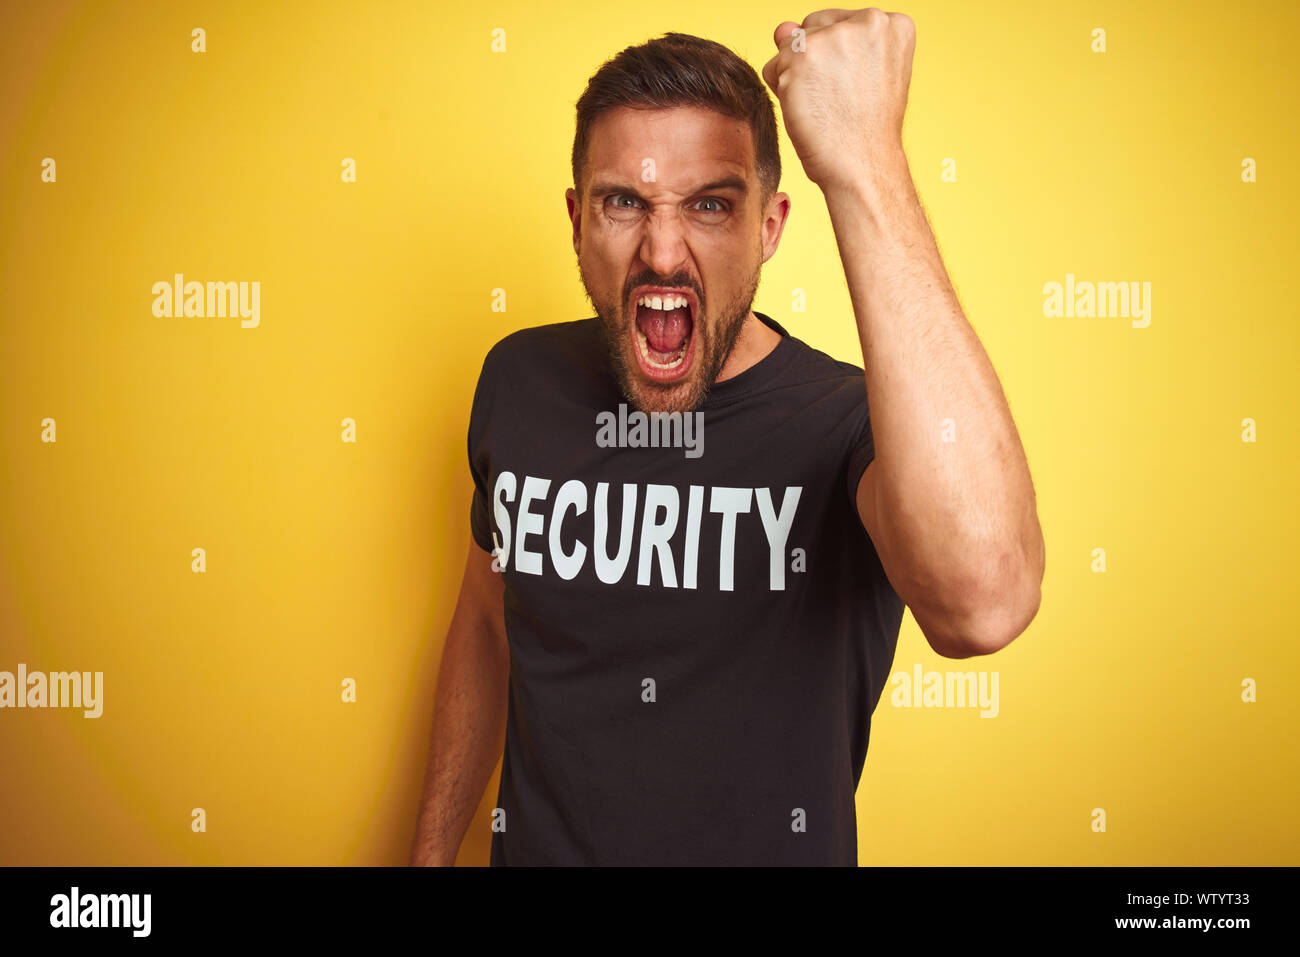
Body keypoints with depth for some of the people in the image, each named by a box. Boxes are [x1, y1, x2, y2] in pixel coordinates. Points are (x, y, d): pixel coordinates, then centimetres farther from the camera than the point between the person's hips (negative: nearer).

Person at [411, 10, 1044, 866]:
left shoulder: (849, 425, -24)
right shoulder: (520, 382, -9)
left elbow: (983, 601, -47)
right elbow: (486, 622, 5)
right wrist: (432, 851, 7)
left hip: (774, 844, -3)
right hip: (534, 845, 3)